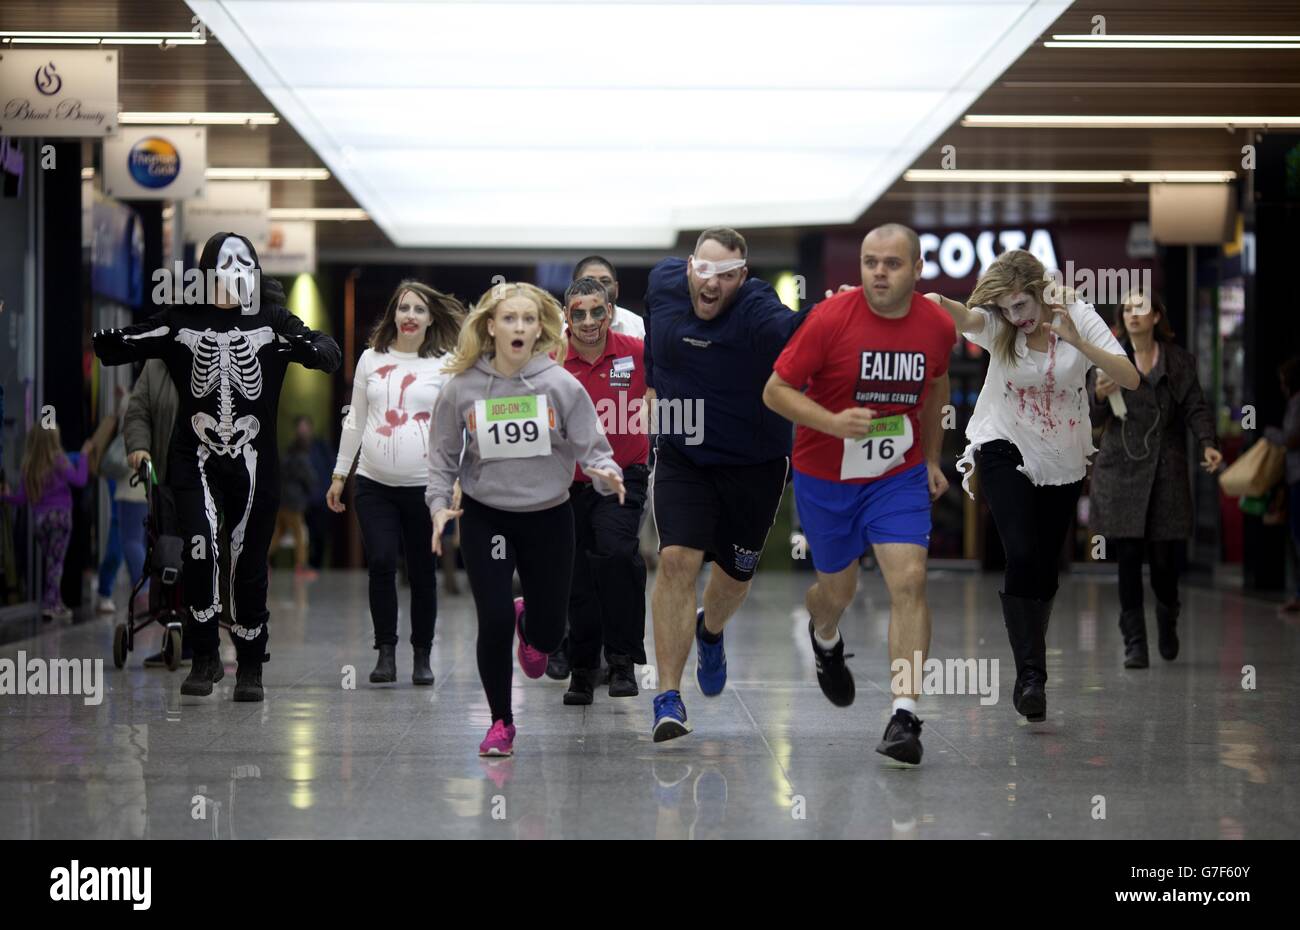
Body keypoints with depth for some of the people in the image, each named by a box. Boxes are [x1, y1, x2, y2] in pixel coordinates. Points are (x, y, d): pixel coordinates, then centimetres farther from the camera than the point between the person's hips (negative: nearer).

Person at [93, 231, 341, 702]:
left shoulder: (272, 321, 2)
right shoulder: (181, 320, 3)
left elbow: (331, 356, -5)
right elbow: (117, 348, 4)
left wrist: (305, 346, -27)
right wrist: (107, 341, -19)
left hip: (254, 461, 0)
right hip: (196, 457, 0)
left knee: (249, 565, 4)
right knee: (199, 549, -17)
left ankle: (250, 668, 17)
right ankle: (205, 658, -2)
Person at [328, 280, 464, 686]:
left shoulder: (445, 365, 2)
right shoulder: (371, 359, 10)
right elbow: (355, 421, 15)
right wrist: (339, 474, 14)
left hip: (424, 484, -2)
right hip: (374, 483, 2)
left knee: (421, 572, 3)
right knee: (381, 564, -11)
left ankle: (422, 655, 15)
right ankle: (386, 652, 0)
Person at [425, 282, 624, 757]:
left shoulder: (562, 385, -9)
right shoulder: (462, 387, -6)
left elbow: (592, 448, -7)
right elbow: (443, 456, 5)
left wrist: (606, 473, -28)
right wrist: (440, 504, -9)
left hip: (549, 517, 1)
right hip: (485, 518, 0)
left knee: (548, 632, 7)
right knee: (494, 621, -11)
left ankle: (529, 625, 48)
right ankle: (501, 722, 10)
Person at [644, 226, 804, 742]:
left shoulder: (757, 311, -25)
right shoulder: (663, 282, -9)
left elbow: (794, 333, -48)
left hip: (754, 466, -1)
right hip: (682, 457, 2)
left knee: (735, 574, 13)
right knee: (677, 559, -17)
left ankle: (710, 631, 51)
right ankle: (668, 697, -12)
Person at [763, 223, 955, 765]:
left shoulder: (937, 326, -6)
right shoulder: (830, 318, -17)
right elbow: (775, 390, -13)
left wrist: (931, 458, 19)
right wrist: (833, 422, -29)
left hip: (899, 477, 1)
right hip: (825, 478, -1)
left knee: (909, 581, -17)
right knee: (838, 591, 14)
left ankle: (904, 716, -16)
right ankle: (824, 640, 53)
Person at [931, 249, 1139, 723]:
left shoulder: (1079, 316, -12)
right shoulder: (997, 323, -13)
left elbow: (1130, 378, -20)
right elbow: (966, 317, -37)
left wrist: (1076, 341, -32)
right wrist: (938, 303, -60)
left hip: (1063, 460, 2)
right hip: (1006, 450, -2)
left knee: (1046, 568, 8)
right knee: (1022, 557, -19)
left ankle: (1030, 667, 28)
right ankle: (1030, 674, -16)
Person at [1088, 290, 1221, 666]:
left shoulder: (1179, 361, 8)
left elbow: (1196, 408, 3)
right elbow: (1094, 418, 4)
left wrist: (1208, 444, -15)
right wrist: (1100, 397, -19)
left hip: (1166, 472, 0)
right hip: (1121, 470, 0)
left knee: (1164, 558, 0)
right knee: (1128, 559, -5)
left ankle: (1167, 619, 32)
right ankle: (1134, 643, 2)